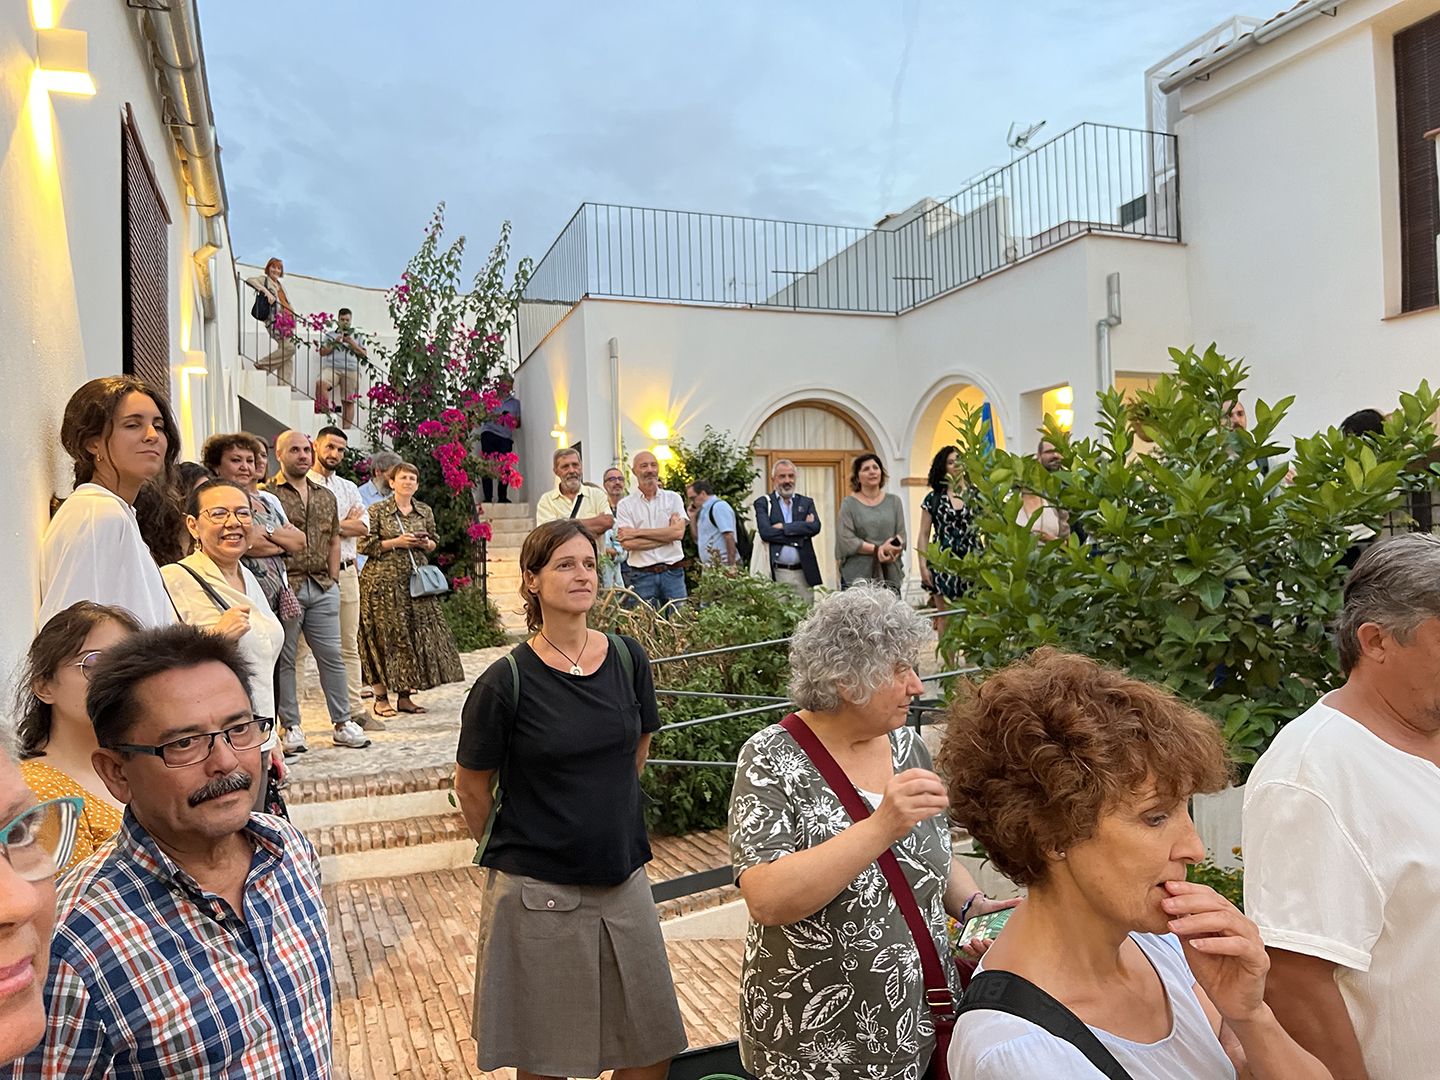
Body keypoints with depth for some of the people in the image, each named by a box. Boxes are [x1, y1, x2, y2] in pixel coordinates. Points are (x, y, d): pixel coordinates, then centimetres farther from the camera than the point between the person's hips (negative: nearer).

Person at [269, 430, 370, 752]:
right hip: (286, 587, -4)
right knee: (284, 659, 4)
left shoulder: (326, 496, 15)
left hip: (323, 587, 5)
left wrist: (332, 580, 10)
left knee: (332, 656, 6)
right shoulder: (268, 494, -2)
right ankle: (291, 727, 13)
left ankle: (342, 722, 14)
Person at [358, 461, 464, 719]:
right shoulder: (378, 510, -2)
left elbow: (434, 543, 21)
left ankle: (404, 696, 11)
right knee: (385, 635, -2)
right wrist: (396, 542, -14)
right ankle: (381, 698, 7)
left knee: (415, 634, 1)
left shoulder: (425, 511, 12)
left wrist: (426, 544, -1)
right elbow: (367, 545, -5)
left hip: (415, 579, 5)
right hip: (383, 579, -4)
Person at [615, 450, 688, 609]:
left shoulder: (673, 498, 8)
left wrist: (637, 532, -9)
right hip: (641, 576, -1)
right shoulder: (625, 504, 4)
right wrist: (667, 536, -8)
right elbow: (627, 543, -9)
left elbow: (678, 532, -8)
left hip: (673, 573, 1)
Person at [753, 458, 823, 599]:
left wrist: (783, 527, -10)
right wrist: (801, 531, -8)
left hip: (804, 573, 3)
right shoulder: (763, 503, 6)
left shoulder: (807, 502, 15)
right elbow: (765, 532, -10)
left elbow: (815, 527, -4)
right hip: (776, 573, -3)